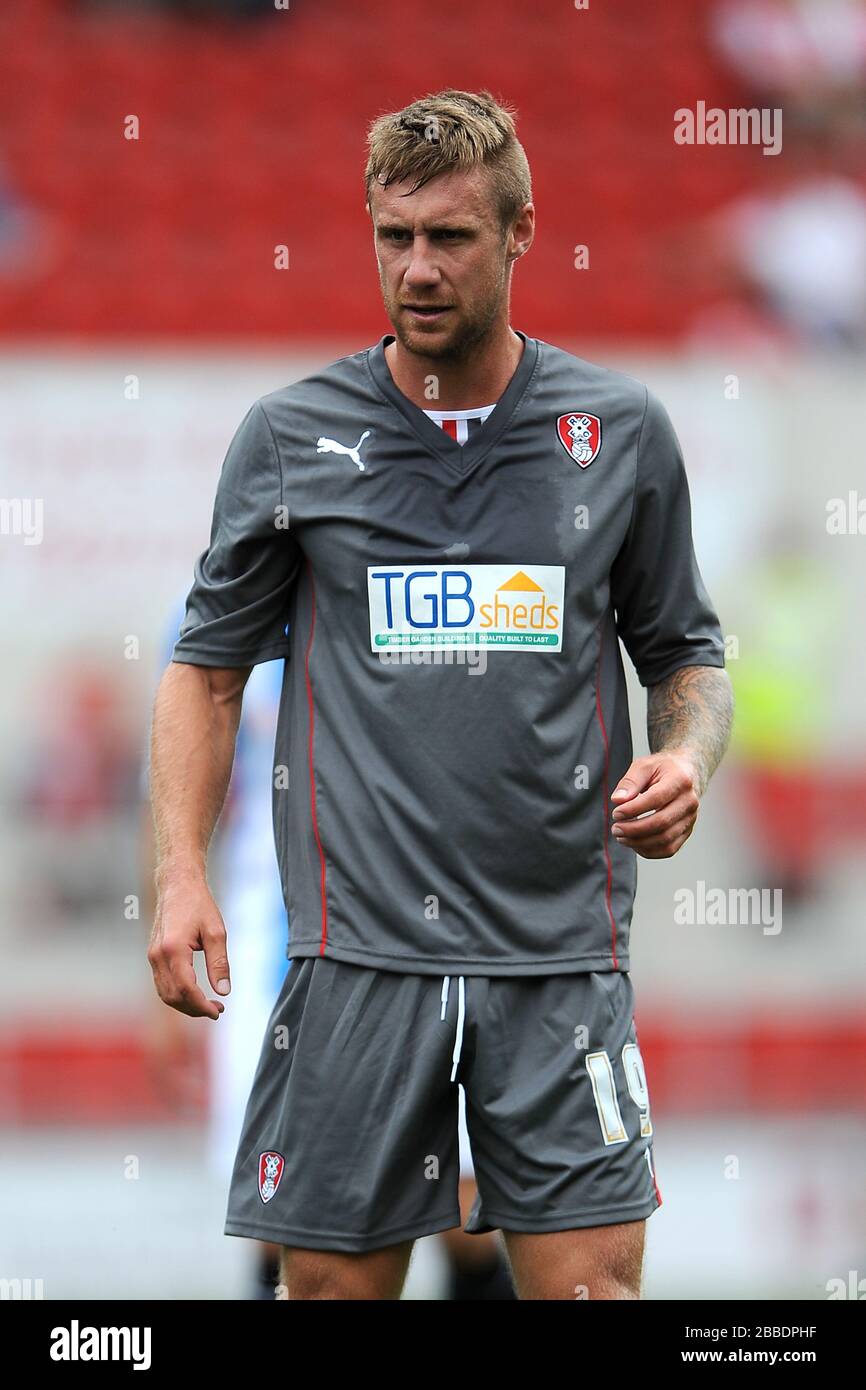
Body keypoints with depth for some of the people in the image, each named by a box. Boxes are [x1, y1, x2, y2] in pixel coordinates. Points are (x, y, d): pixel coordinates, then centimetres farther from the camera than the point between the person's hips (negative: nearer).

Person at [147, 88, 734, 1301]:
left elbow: (686, 651, 16)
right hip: (358, 956, 0)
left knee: (592, 1282, -6)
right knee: (335, 1282, 1)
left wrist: (686, 758, -6)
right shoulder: (290, 437, 4)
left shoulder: (624, 431, 6)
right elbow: (209, 666, 10)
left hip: (562, 955, 0)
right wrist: (181, 875, -2)